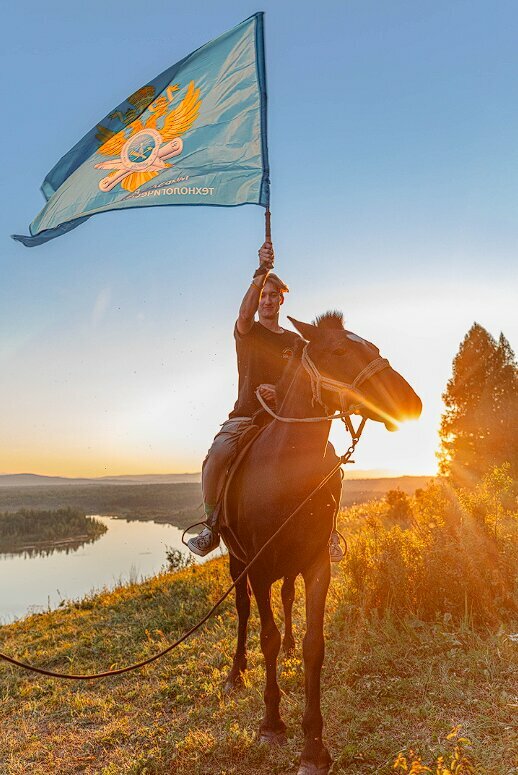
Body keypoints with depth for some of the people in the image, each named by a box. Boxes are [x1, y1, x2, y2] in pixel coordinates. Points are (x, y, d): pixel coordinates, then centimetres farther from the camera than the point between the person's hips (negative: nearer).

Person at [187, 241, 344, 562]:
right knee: (217, 456, -30)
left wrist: (280, 391, -12)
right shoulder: (247, 332, 9)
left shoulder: (294, 341, 16)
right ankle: (212, 525, -9)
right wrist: (261, 273, -26)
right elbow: (244, 314, -16)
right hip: (246, 415, -1)